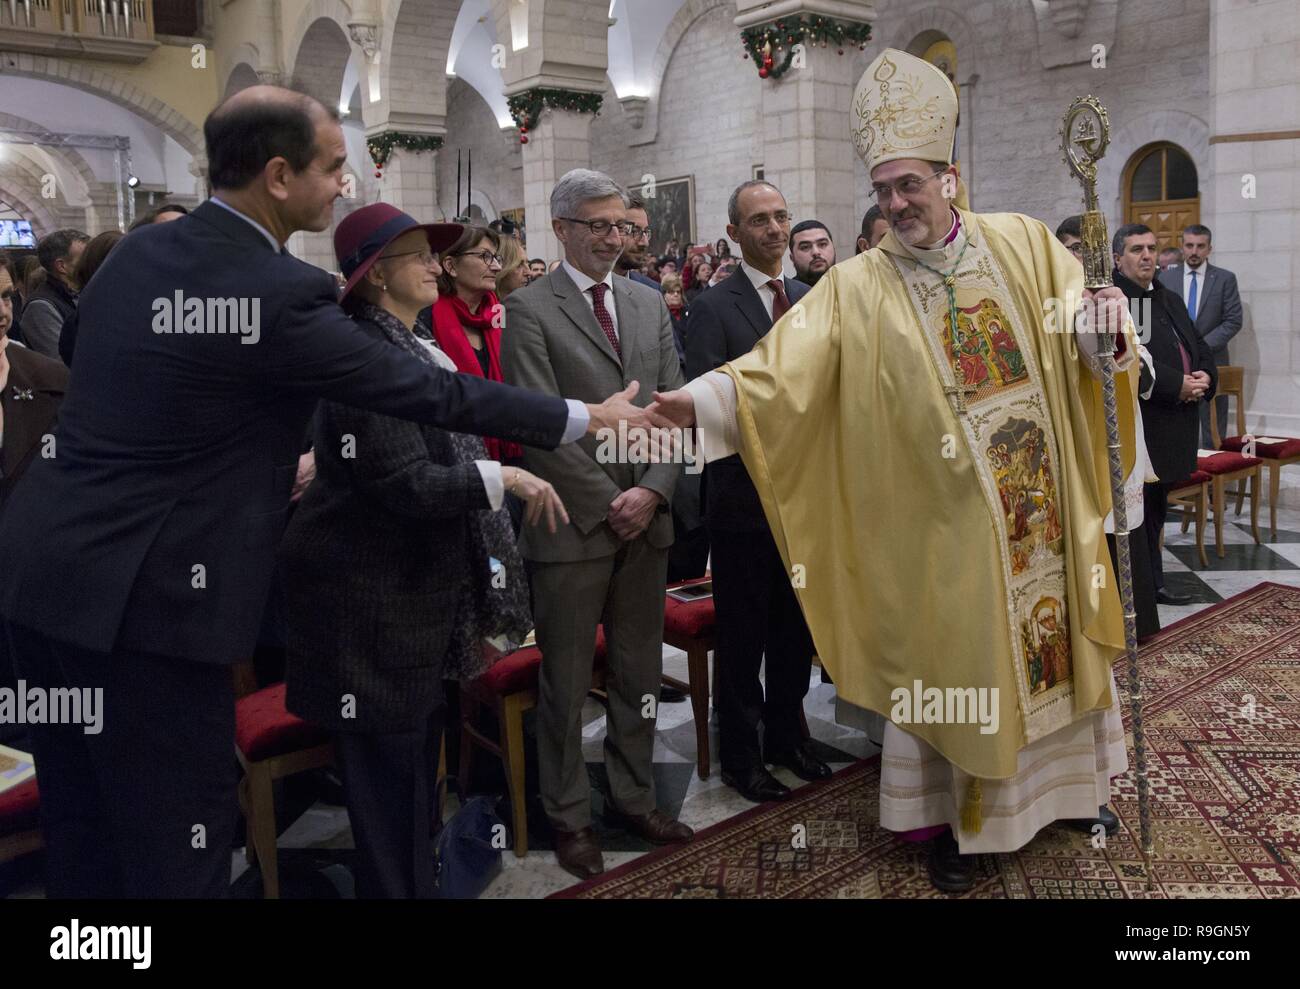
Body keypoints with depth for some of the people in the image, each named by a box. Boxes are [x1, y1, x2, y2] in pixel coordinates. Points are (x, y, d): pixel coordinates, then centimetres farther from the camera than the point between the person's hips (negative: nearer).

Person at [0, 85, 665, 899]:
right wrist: (584, 418, -2)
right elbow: (429, 390, -12)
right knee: (177, 840, 7)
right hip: (142, 592, -8)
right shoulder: (281, 293, -17)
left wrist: (271, 467, 26)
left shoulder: (136, 253, 8)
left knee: (84, 825, 21)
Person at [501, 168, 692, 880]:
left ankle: (634, 796, 31)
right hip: (573, 522, -5)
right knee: (566, 682, 7)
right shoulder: (529, 309, -4)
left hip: (647, 518, 5)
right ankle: (568, 815, 23)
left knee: (639, 674, 14)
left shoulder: (649, 303, 12)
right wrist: (608, 503, -12)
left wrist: (653, 491, -6)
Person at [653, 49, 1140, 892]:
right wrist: (704, 396, -33)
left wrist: (1100, 316, -21)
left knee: (1053, 636, 18)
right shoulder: (858, 287, -6)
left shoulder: (1022, 242, 2)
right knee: (950, 659, 8)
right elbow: (783, 365, -16)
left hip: (1043, 506, 3)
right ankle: (951, 818, 28)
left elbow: (1080, 325, 3)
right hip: (944, 521, -3)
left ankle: (1069, 781, 42)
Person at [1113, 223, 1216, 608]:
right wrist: (1177, 385, -19)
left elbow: (1199, 346, 20)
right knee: (1140, 509, -3)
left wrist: (1205, 377, -1)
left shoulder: (1171, 300, 19)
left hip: (1174, 425, 9)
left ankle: (1155, 584, 27)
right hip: (1138, 423, -9)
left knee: (1156, 508, 17)